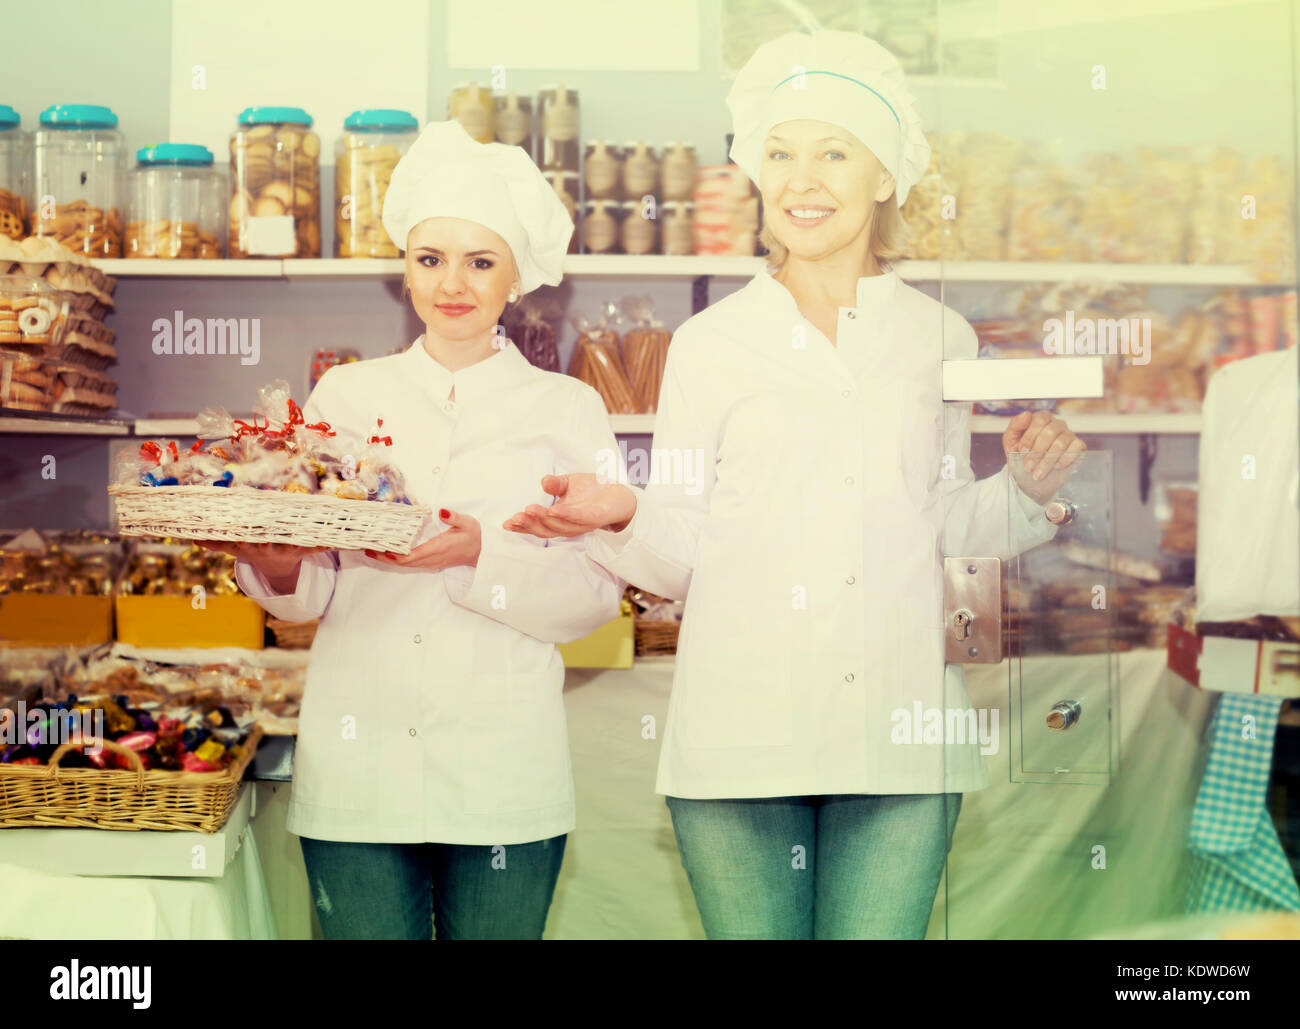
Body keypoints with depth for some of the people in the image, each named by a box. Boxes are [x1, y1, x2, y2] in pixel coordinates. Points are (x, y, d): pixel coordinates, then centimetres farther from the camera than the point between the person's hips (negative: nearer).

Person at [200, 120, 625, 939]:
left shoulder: (568, 408, 5)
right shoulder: (345, 396, 9)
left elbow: (595, 595, -2)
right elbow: (316, 592, 8)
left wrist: (482, 556, -18)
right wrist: (281, 572, -14)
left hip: (504, 774, -1)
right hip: (356, 768, 1)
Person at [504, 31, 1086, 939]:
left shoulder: (939, 337, 10)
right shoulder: (710, 343, 5)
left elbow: (945, 527, 16)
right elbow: (681, 556, 4)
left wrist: (1026, 487, -1)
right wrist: (626, 515, -16)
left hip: (900, 733, 1)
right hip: (741, 734, -1)